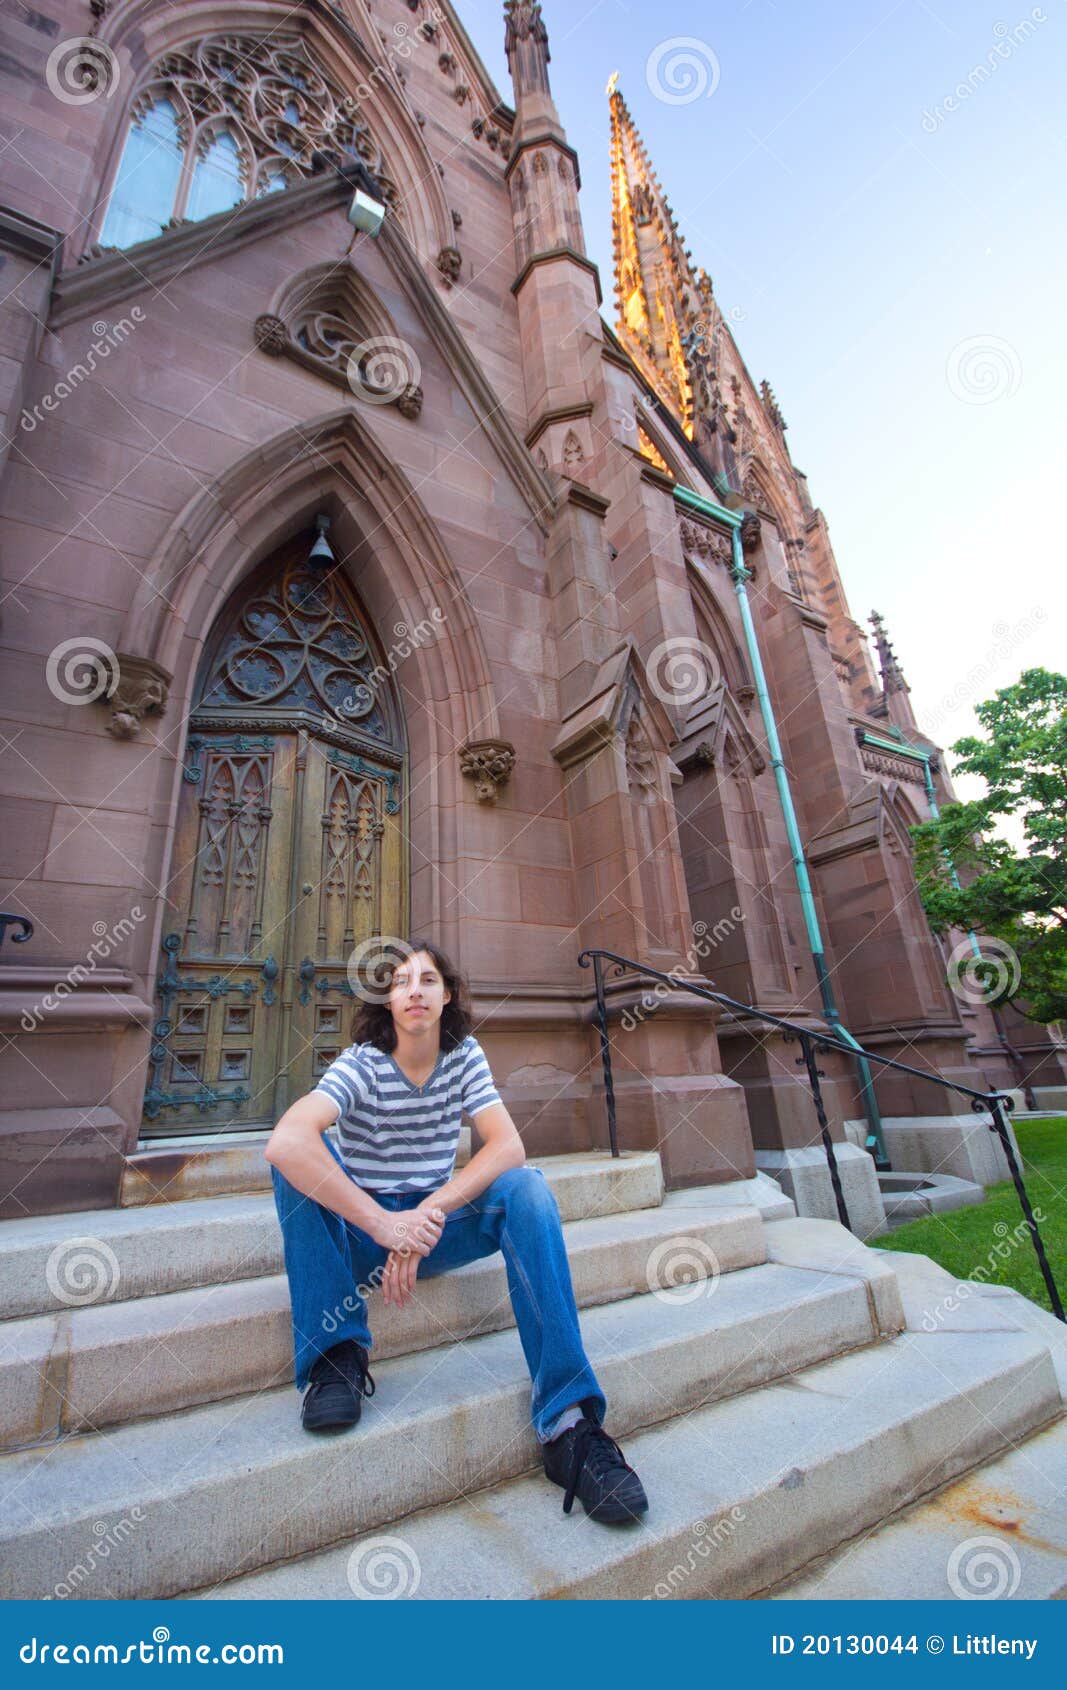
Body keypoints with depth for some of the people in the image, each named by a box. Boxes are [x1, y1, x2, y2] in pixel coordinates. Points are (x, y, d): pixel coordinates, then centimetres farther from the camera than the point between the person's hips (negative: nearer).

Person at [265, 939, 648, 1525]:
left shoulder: (465, 1056, -5)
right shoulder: (362, 1064, -15)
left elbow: (509, 1147, -17)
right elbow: (284, 1142, -34)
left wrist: (429, 1213, -30)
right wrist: (385, 1224, -39)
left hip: (434, 1228, 2)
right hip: (361, 1234, -1)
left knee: (526, 1188, -26)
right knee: (298, 1157, -27)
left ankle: (569, 1421, -25)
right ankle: (335, 1352, -22)